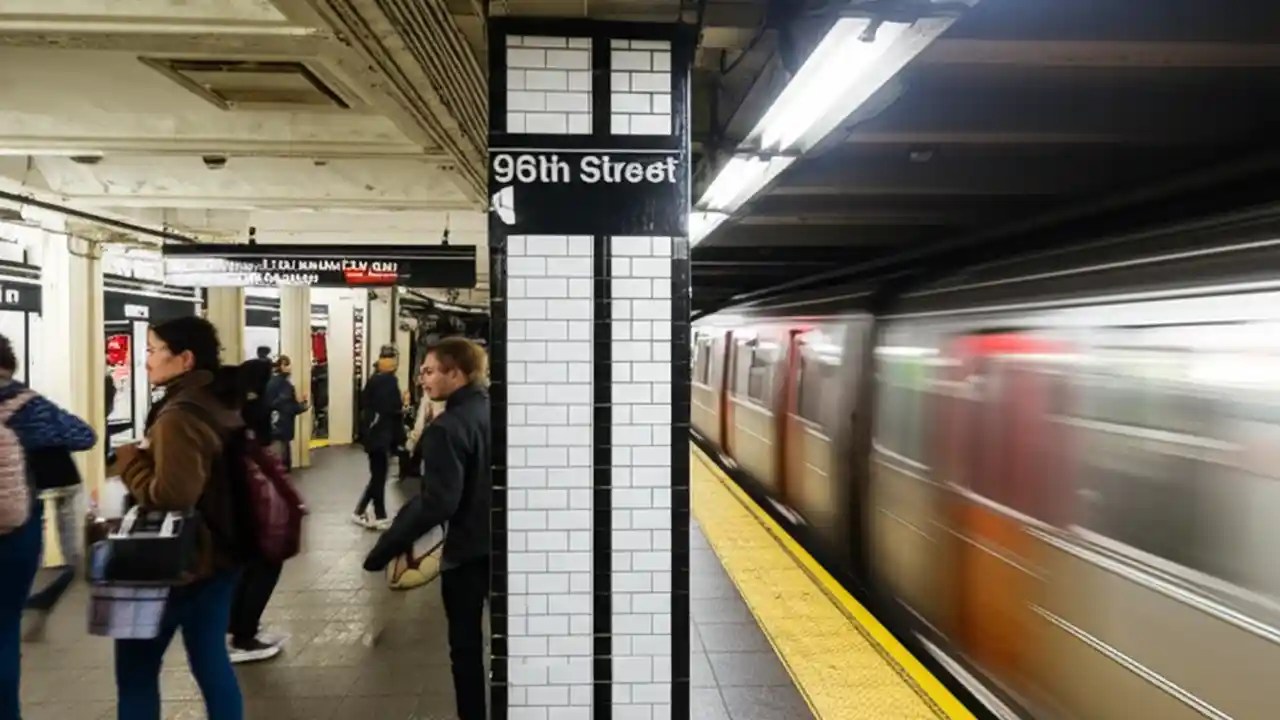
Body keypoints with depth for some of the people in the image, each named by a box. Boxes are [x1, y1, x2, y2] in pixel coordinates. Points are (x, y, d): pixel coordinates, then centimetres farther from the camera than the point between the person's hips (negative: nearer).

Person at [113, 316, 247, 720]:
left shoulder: (178, 417, -20)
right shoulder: (220, 407, 8)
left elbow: (170, 496, -28)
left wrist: (130, 458, -14)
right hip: (218, 555, 8)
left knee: (136, 670, 8)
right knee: (211, 660, 15)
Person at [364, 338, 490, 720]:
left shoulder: (447, 429, -19)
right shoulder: (491, 412, 3)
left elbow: (436, 503, -24)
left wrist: (385, 548, -18)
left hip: (468, 550, -7)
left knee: (466, 645, 9)